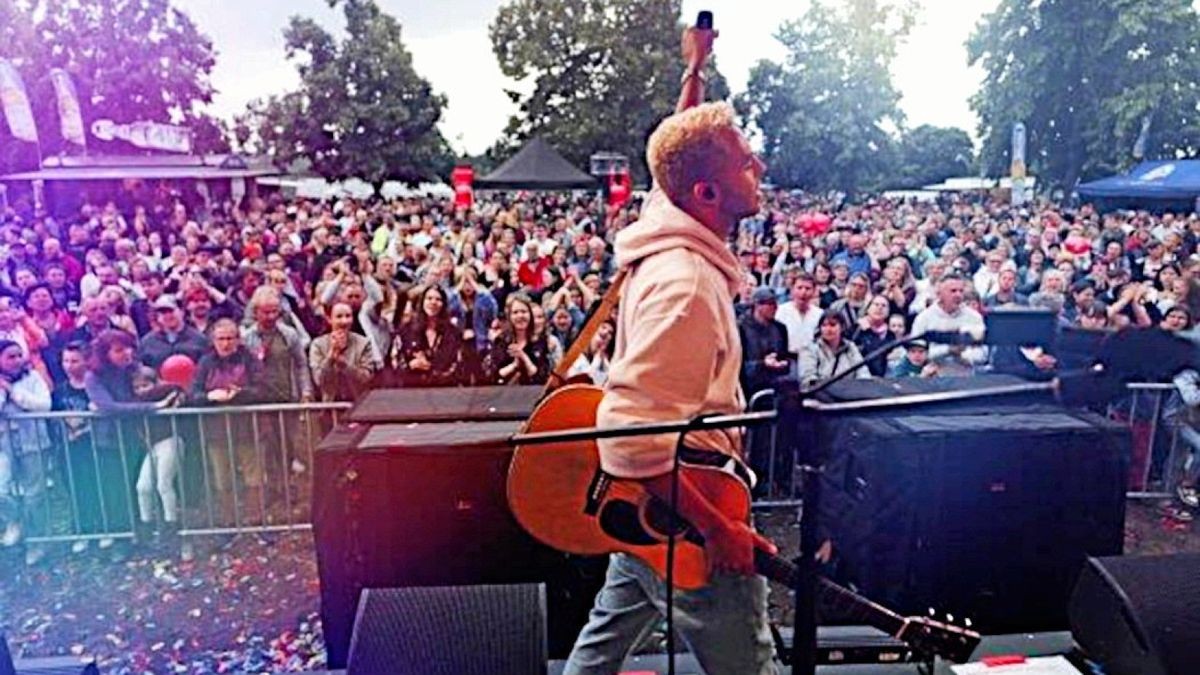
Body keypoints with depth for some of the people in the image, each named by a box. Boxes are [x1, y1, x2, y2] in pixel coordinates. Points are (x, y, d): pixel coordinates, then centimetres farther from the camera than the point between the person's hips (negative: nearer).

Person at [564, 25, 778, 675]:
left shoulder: (671, 227, -1)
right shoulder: (686, 285, -28)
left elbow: (679, 152, 23)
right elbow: (627, 435, -32)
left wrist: (695, 69, 22)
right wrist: (716, 528, -27)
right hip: (681, 520, -9)